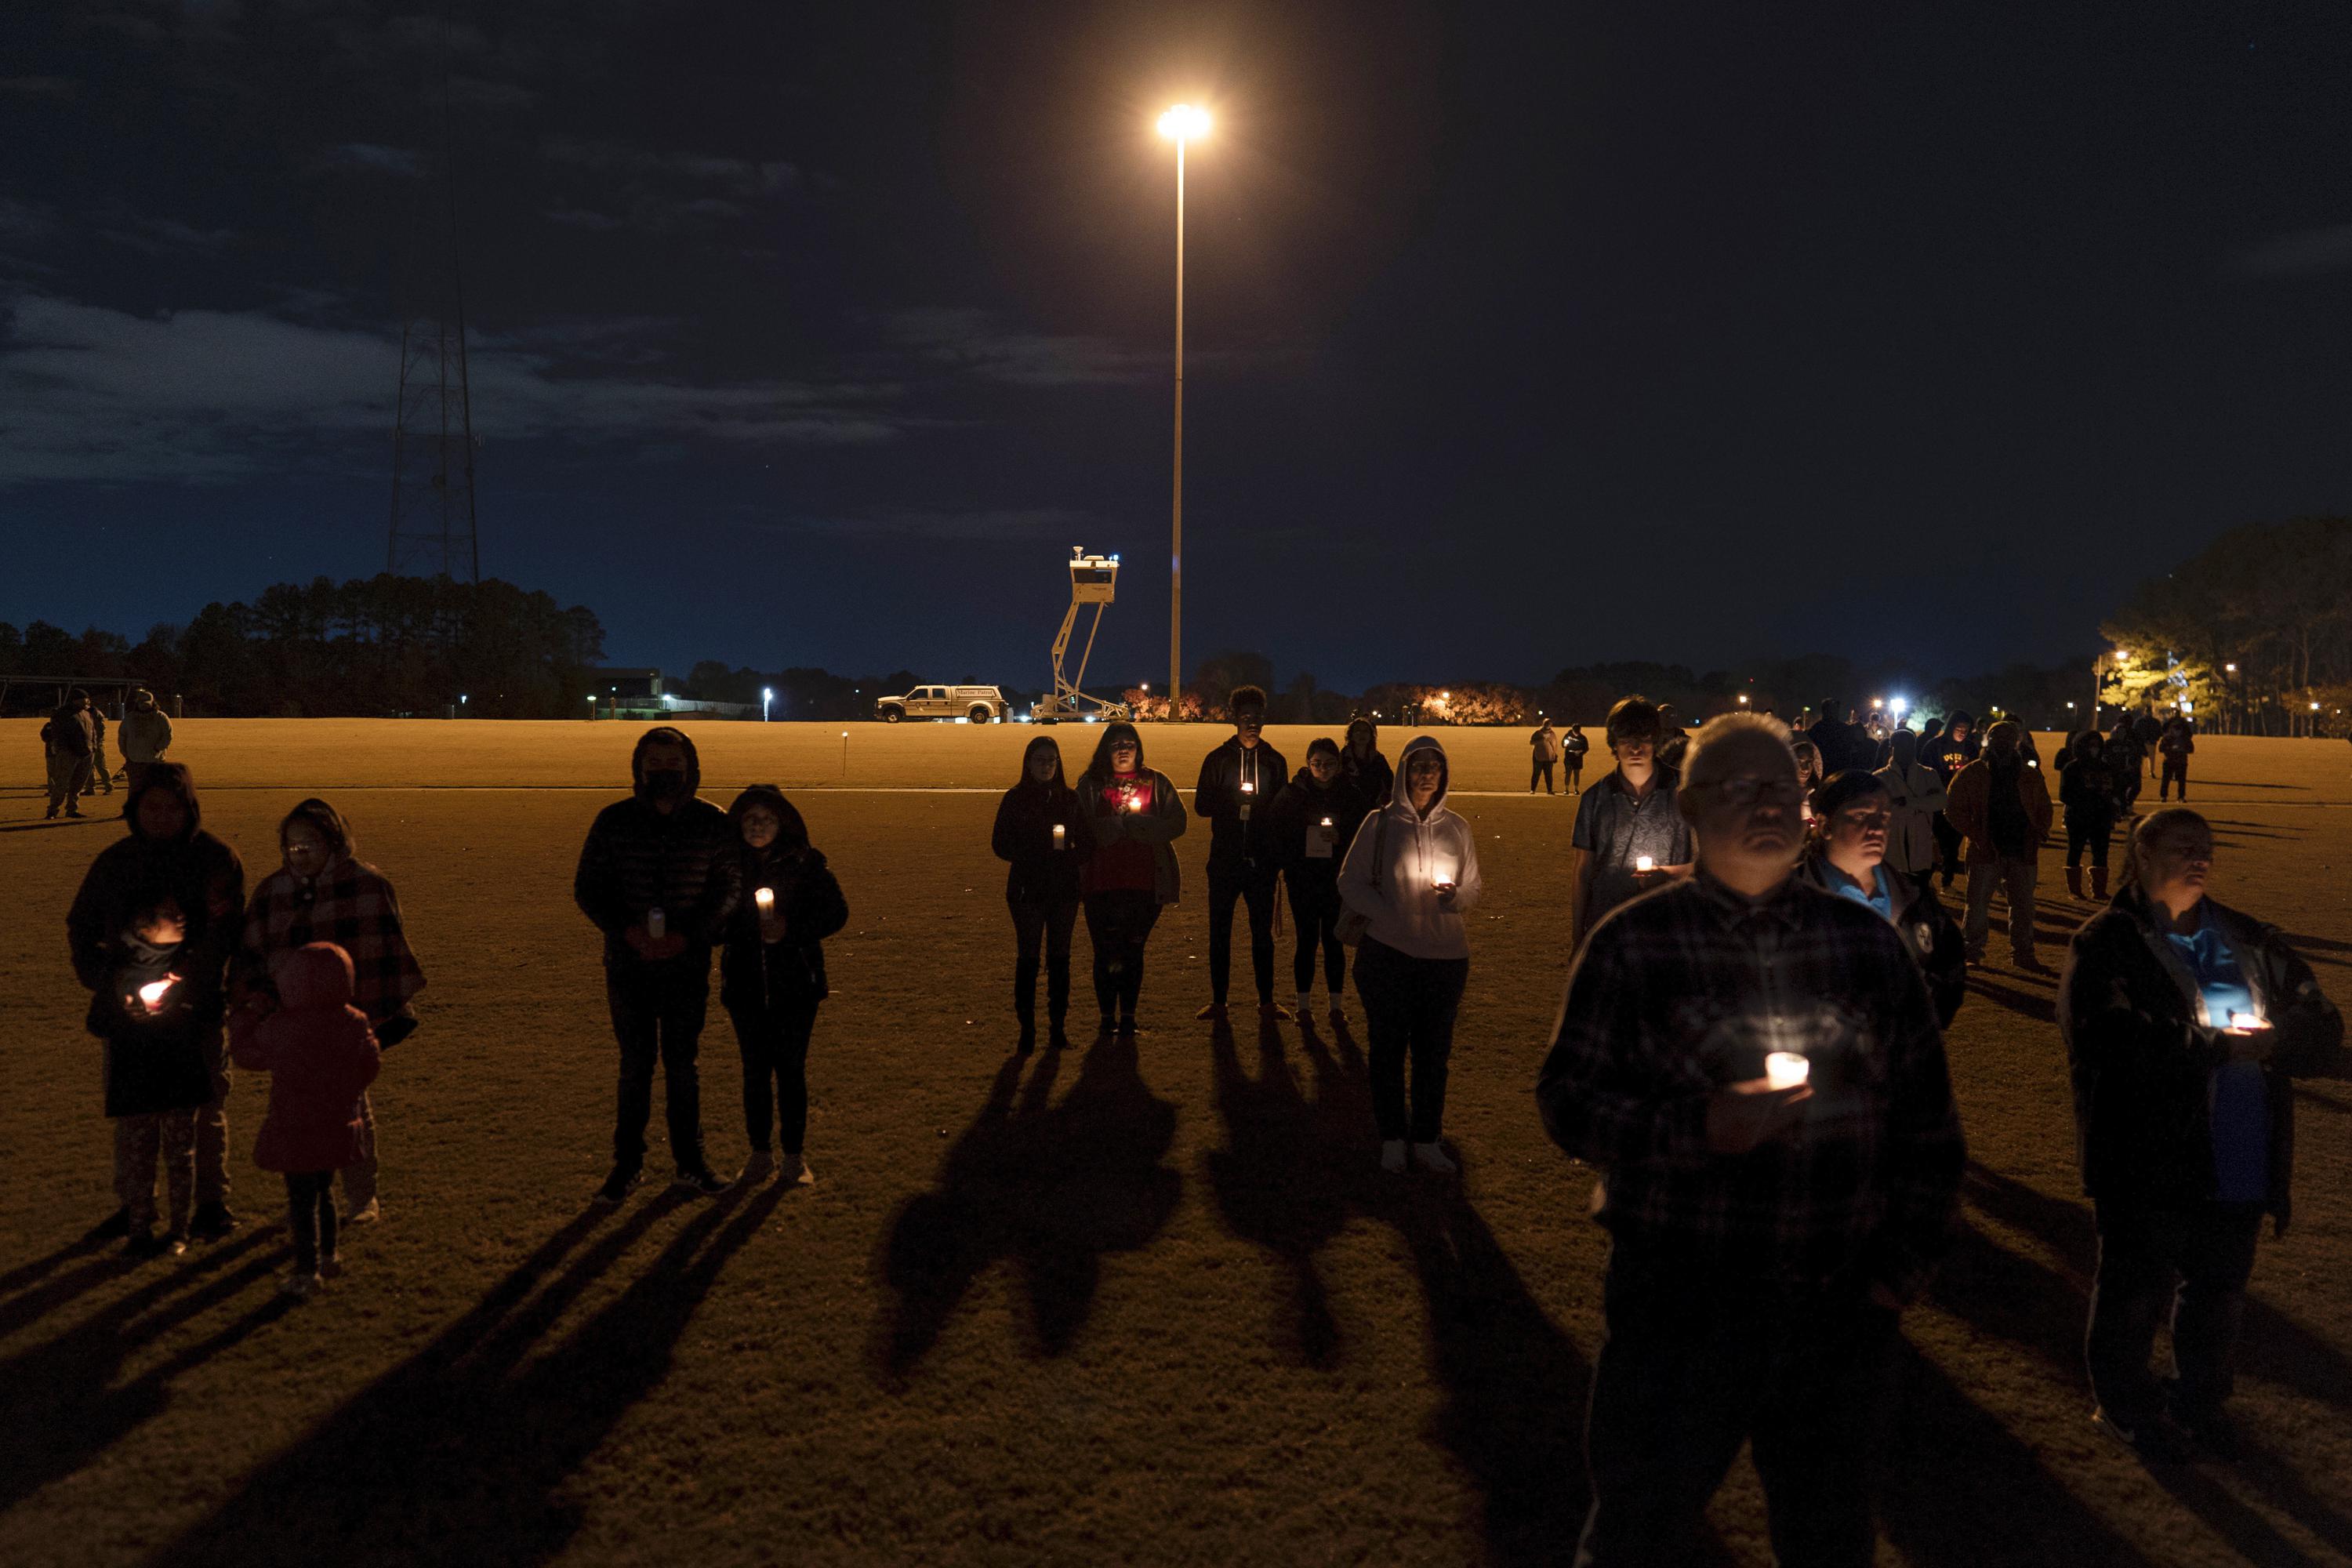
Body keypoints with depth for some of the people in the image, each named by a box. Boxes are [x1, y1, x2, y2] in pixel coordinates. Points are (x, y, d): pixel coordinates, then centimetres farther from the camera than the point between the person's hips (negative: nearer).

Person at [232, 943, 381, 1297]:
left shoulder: (278, 1029, -18)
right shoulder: (355, 1023, -7)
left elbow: (246, 1053, 0)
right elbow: (369, 1066, 5)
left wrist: (246, 1015, 15)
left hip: (294, 1131, -4)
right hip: (337, 1128, 4)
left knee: (301, 1200, 4)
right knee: (324, 1190, 23)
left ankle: (307, 1271, 8)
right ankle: (328, 1255, 36)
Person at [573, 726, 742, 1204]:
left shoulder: (713, 823, -3)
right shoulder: (614, 821, -3)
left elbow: (729, 888, 2)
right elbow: (587, 887, 2)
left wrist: (691, 934, -12)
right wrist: (626, 929, -14)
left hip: (688, 963, 0)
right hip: (628, 960, 0)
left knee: (682, 1062, 9)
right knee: (635, 1063, 6)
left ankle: (690, 1163, 20)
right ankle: (628, 1163, 20)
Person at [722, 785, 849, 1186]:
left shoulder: (805, 863, -5)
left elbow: (836, 911, -4)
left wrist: (792, 931, -17)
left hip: (795, 983, -2)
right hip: (746, 984, 2)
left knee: (791, 1068, 2)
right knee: (755, 1068, 8)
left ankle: (793, 1154, 15)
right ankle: (760, 1152, 20)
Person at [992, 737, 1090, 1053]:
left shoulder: (1070, 798, 7)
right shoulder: (1015, 799, 1)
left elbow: (1086, 843, 10)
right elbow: (1000, 843, -1)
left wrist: (1071, 856, -12)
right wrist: (1029, 858, -16)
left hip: (1064, 889, 2)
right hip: (1027, 890, -2)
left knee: (1060, 957, 5)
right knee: (1028, 959, -1)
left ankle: (1057, 1025, 13)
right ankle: (1027, 1029, 6)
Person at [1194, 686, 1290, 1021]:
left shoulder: (1275, 761, 9)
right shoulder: (1218, 759, 5)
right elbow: (1201, 805, 1)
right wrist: (1234, 803, -14)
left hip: (1261, 860, 1)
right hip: (1224, 858, 0)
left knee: (1262, 931, 6)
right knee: (1219, 931, 4)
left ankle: (1267, 1001, 15)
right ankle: (1218, 1001, 12)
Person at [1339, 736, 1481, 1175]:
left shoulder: (1457, 829, 8)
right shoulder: (1380, 825, -1)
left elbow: (1473, 888, 14)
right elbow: (1351, 884, 1)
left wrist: (1454, 895, -10)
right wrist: (1389, 915, -13)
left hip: (1446, 956, 2)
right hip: (1388, 953, -2)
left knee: (1434, 1050, 6)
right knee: (1388, 1047, 5)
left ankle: (1427, 1141, 18)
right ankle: (1392, 1140, 18)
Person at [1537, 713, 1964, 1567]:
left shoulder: (1869, 942, 5)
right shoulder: (1631, 944, -4)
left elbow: (1928, 1113, 11)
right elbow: (1567, 1100, -7)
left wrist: (1908, 1256, 6)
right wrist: (1695, 1126, -21)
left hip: (1842, 1310, 3)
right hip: (1675, 1311, -3)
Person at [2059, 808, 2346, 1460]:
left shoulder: (2249, 942, 8)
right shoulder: (2107, 946, -10)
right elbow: (2119, 1044, -23)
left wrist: (2262, 1041, -19)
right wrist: (2223, 1046, -19)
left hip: (2240, 1163, 5)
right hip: (2148, 1163, -5)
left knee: (2220, 1290, 19)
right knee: (2137, 1289, 10)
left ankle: (2200, 1399, 40)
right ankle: (2125, 1403, 30)